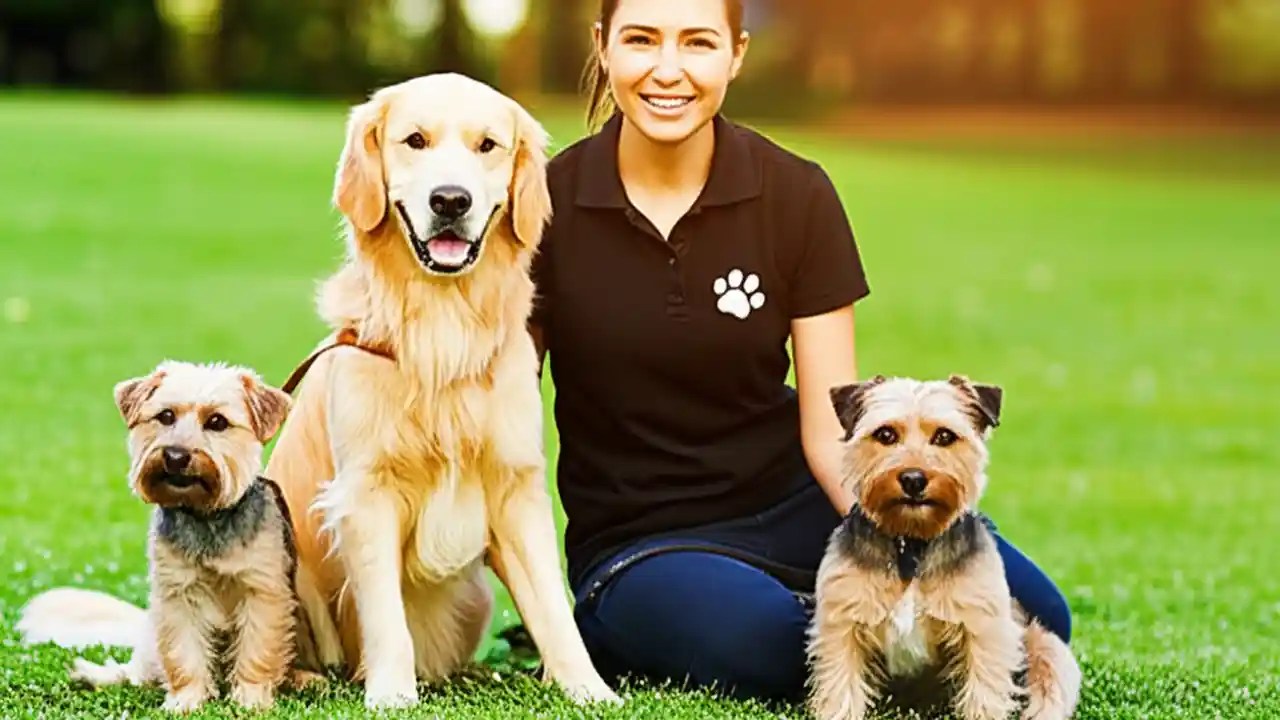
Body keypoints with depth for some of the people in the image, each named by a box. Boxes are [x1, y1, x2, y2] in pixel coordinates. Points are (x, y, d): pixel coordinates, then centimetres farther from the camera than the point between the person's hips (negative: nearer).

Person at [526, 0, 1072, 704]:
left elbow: (834, 427, -6)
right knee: (775, 648, -36)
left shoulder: (796, 196, -4)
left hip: (790, 503, 2)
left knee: (1030, 613, -21)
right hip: (640, 542, -2)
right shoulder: (547, 202, -8)